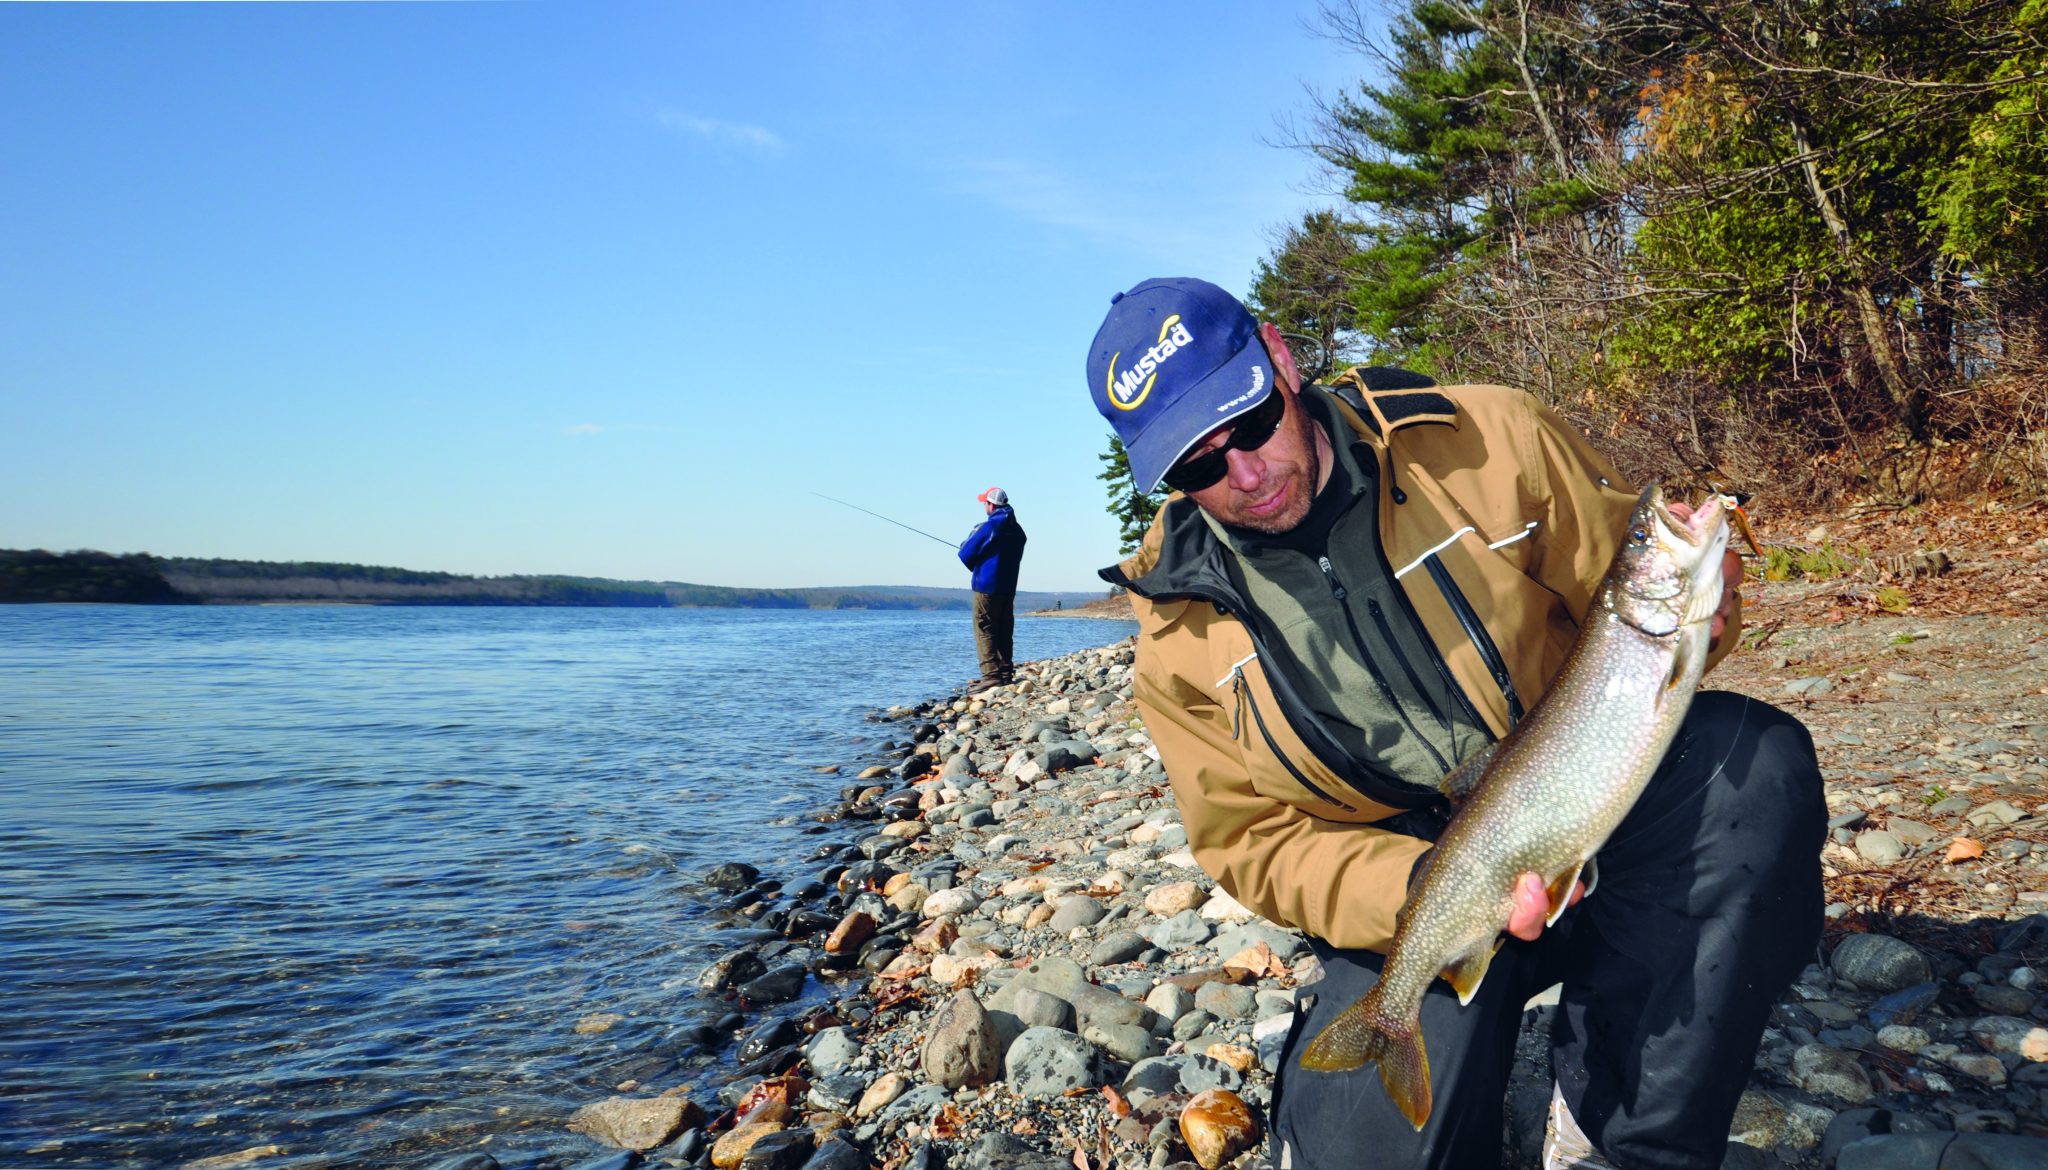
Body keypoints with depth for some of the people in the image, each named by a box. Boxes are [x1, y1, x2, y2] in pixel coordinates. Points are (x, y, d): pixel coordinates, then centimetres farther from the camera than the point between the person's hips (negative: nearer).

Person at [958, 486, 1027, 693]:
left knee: (985, 630, -6)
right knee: (1003, 631, 12)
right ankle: (1005, 673, 13)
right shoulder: (1017, 530, 9)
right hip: (1009, 588, 8)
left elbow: (967, 555, -10)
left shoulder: (989, 527, -14)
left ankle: (991, 676, -12)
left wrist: (964, 546, 14)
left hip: (986, 586, -8)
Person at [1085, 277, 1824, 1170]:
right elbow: (1253, 843, -5)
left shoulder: (1489, 441, -9)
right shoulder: (1180, 637, -7)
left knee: (1756, 761, -29)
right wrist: (1421, 889, -23)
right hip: (1401, 876, -1)